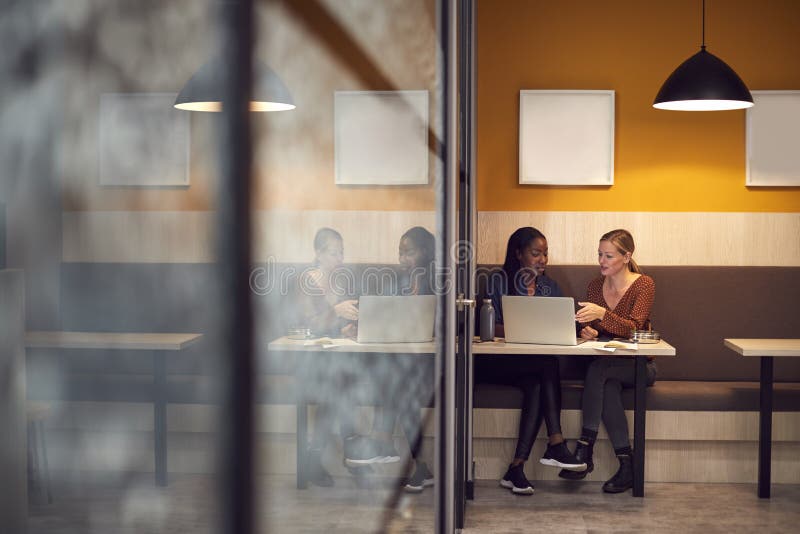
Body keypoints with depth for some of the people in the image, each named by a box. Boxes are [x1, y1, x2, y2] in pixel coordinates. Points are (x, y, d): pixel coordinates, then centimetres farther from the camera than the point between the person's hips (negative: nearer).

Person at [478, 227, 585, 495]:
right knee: (549, 363, -30)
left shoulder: (550, 287, 21)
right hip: (498, 363, -4)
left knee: (536, 385, -31)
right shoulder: (499, 282, 6)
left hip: (534, 363, 4)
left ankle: (517, 469, -33)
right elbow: (490, 326, -6)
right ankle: (556, 445, -33)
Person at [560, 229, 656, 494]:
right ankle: (626, 465, -30)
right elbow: (590, 326, 10)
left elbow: (633, 328, -21)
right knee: (607, 386, -33)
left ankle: (584, 450, -33)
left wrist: (602, 314, -38)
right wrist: (588, 332, -14)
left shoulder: (644, 284, -7)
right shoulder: (595, 285, 9)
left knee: (598, 368, -34)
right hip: (607, 365, 4)